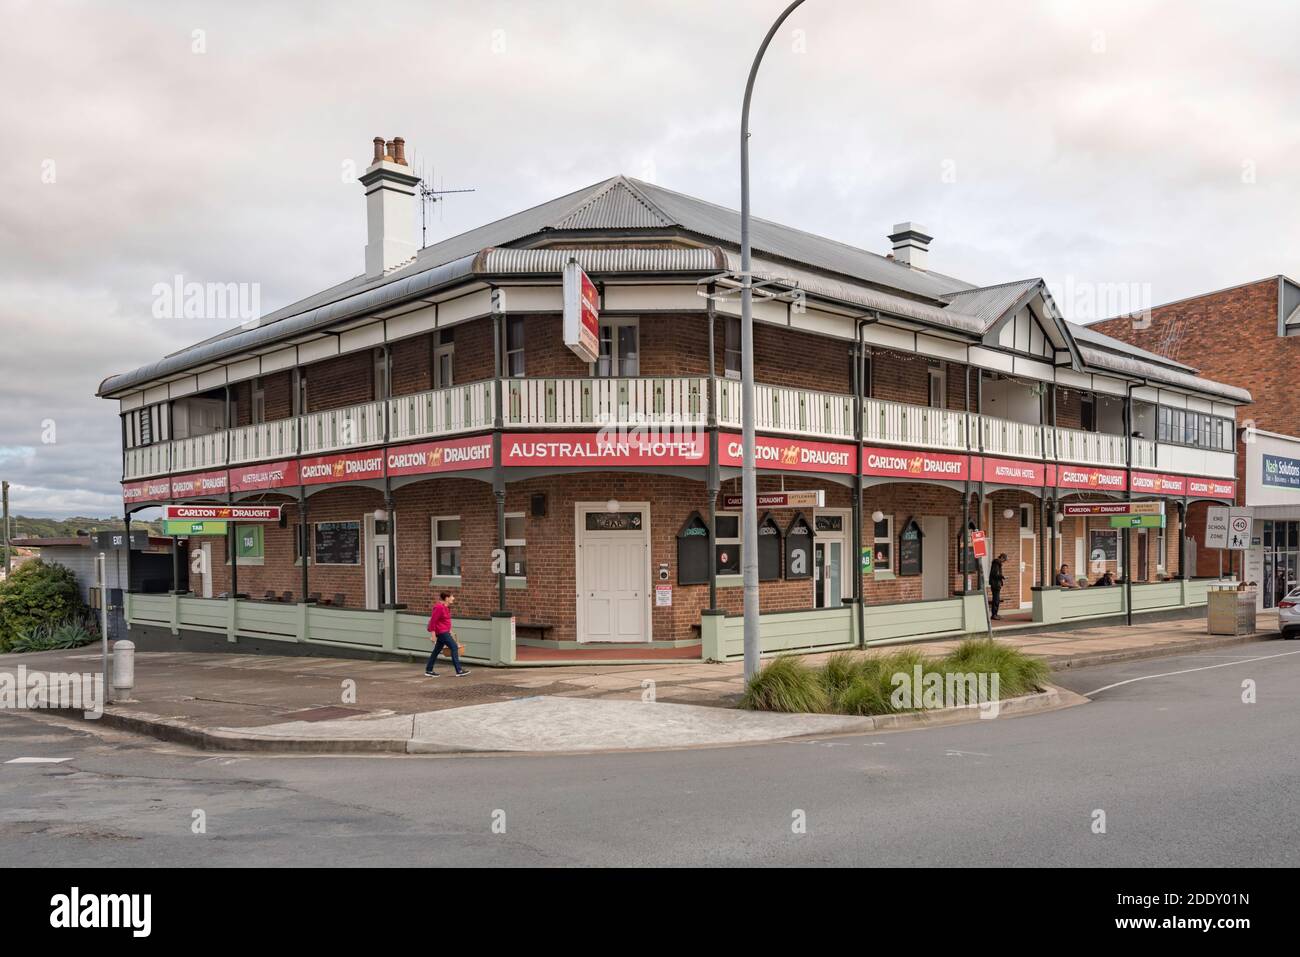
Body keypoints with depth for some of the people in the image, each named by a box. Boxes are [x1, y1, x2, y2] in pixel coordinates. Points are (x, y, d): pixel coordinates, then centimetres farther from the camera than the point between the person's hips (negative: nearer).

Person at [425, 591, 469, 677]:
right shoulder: (439, 607, -19)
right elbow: (433, 621, -19)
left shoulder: (446, 607, 12)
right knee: (454, 647, -10)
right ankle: (459, 671, -8)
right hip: (441, 632, -10)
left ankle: (428, 671, 21)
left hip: (445, 632, 10)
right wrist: (433, 635, -19)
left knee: (437, 650, 14)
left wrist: (450, 631, 23)